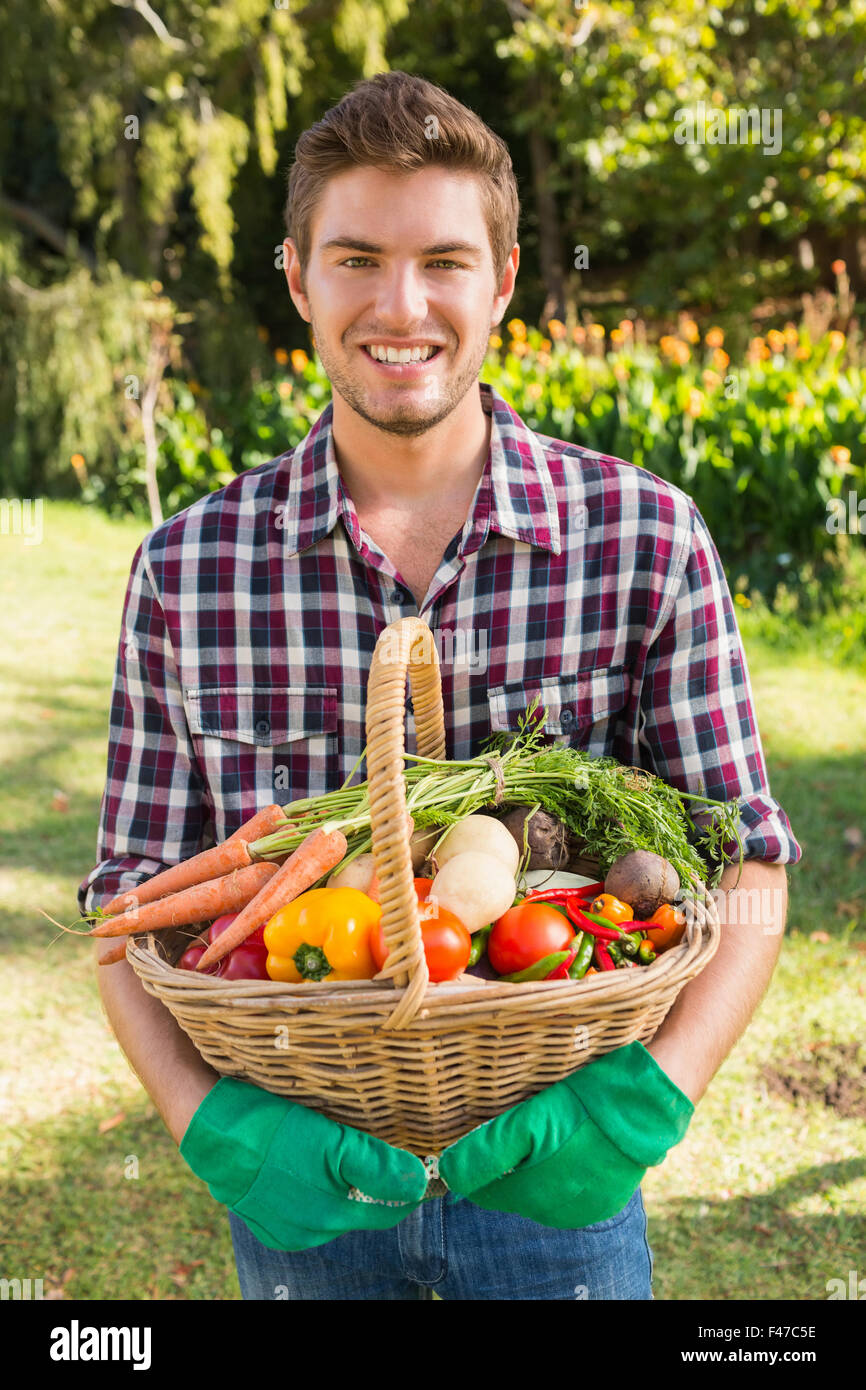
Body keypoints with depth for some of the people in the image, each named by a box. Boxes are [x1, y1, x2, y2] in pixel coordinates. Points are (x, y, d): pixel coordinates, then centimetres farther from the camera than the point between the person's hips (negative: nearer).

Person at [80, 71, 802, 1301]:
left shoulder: (647, 537, -9)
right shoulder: (186, 568, -8)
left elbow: (745, 867, -6)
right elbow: (131, 899, -3)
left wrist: (641, 1105, -20)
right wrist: (215, 1126, -18)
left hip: (556, 1180, 0)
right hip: (298, 1181, 1)